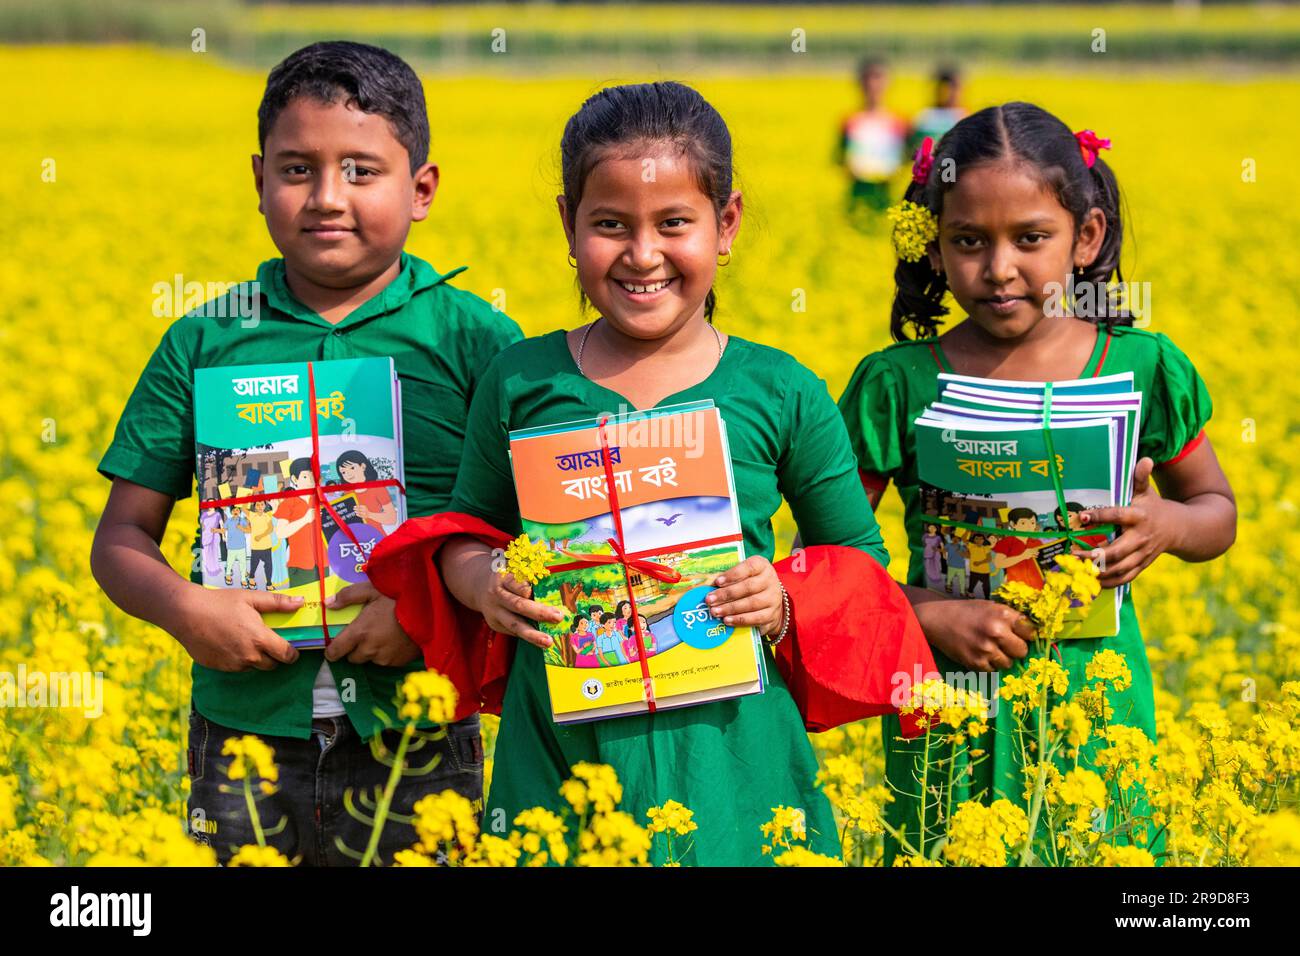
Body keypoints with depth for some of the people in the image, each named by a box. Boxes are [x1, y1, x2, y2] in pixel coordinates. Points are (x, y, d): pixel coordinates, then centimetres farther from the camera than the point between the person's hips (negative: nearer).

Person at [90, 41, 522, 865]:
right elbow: (122, 538, 7)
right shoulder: (204, 344, 4)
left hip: (414, 743, -1)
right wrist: (182, 607, -12)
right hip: (246, 733, 1)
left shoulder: (478, 343, -1)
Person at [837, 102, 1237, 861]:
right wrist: (928, 617, -17)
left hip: (1095, 703, 1)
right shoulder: (896, 384, -6)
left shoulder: (1142, 369, -3)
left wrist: (1167, 523, -10)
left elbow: (1219, 512, 11)